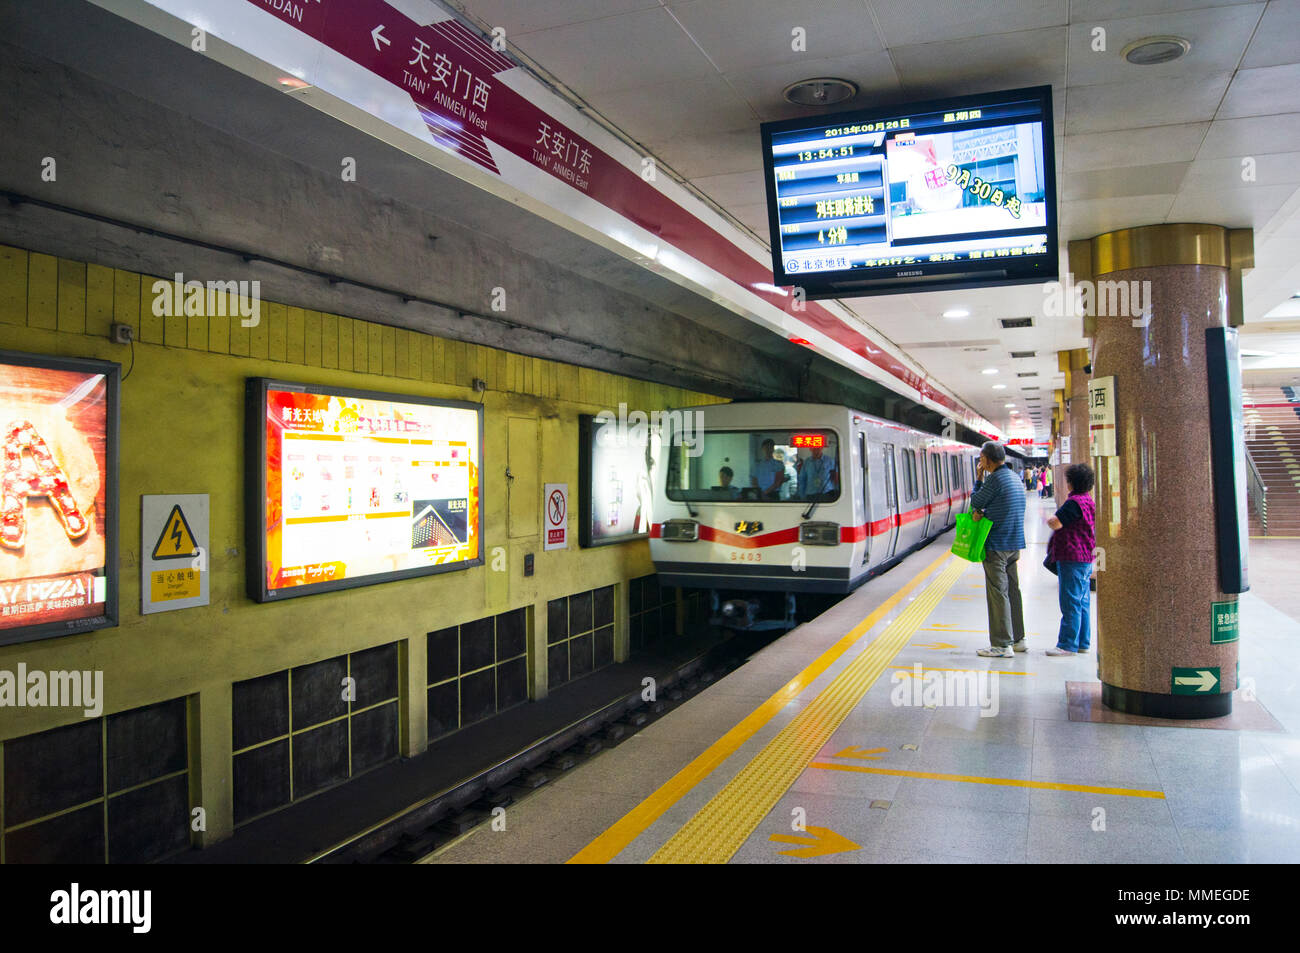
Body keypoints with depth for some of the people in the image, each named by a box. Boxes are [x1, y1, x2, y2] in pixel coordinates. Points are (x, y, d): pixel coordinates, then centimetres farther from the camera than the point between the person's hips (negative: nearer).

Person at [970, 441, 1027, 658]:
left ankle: (1002, 645, -4)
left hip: (997, 544, -9)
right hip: (1014, 543, 9)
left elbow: (976, 502, -6)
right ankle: (1017, 638, 22)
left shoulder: (996, 478, -16)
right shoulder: (1014, 478, 14)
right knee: (1012, 590, 15)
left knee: (997, 593, -5)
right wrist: (980, 512, -1)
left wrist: (978, 479, 3)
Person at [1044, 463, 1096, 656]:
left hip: (1073, 559, -10)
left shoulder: (1075, 502, -17)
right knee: (1082, 602, 13)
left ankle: (1068, 645, -3)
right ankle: (1082, 643, 18)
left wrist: (1050, 518, -1)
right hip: (1085, 558, 10)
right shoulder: (1088, 500, 15)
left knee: (1070, 603, -6)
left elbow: (1056, 523, -20)